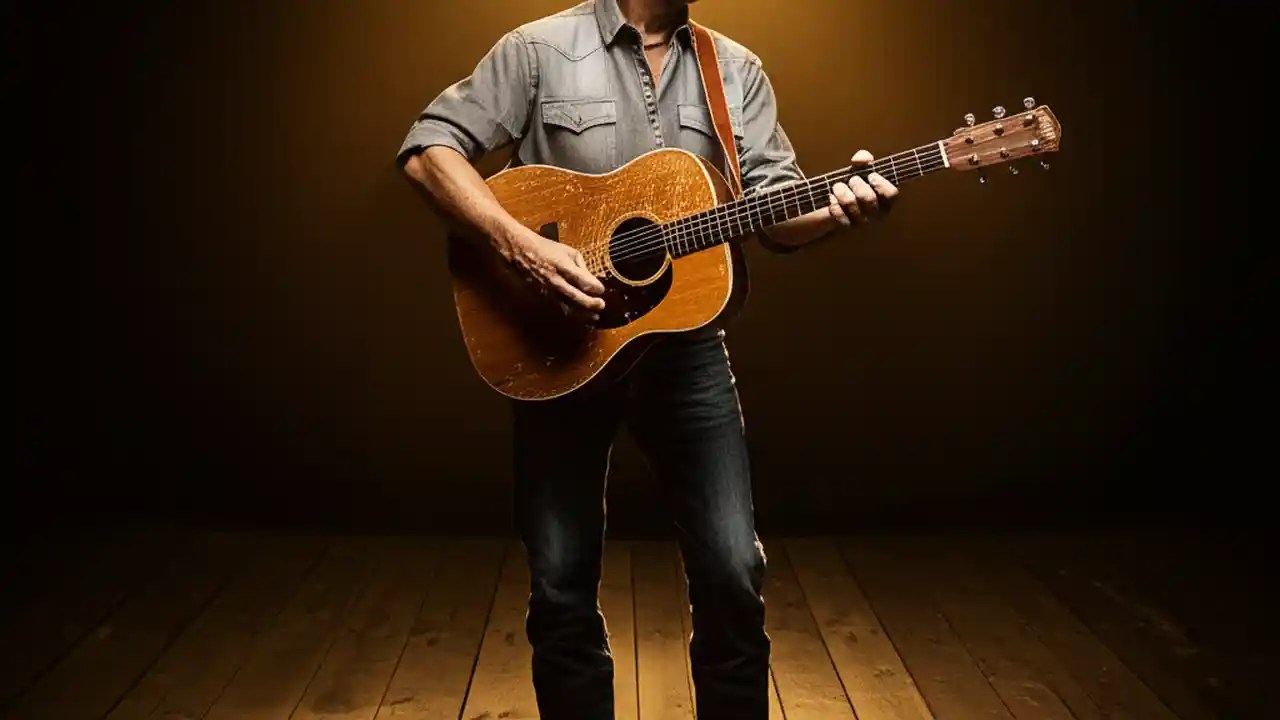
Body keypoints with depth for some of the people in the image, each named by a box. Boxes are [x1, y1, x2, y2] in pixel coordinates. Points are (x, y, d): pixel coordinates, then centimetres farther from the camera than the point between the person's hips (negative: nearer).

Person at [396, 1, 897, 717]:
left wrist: (839, 208, -17)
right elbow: (430, 148, -7)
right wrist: (520, 243, -21)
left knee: (734, 572, -1)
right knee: (562, 585, 7)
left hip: (687, 344, 3)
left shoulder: (738, 71, 8)